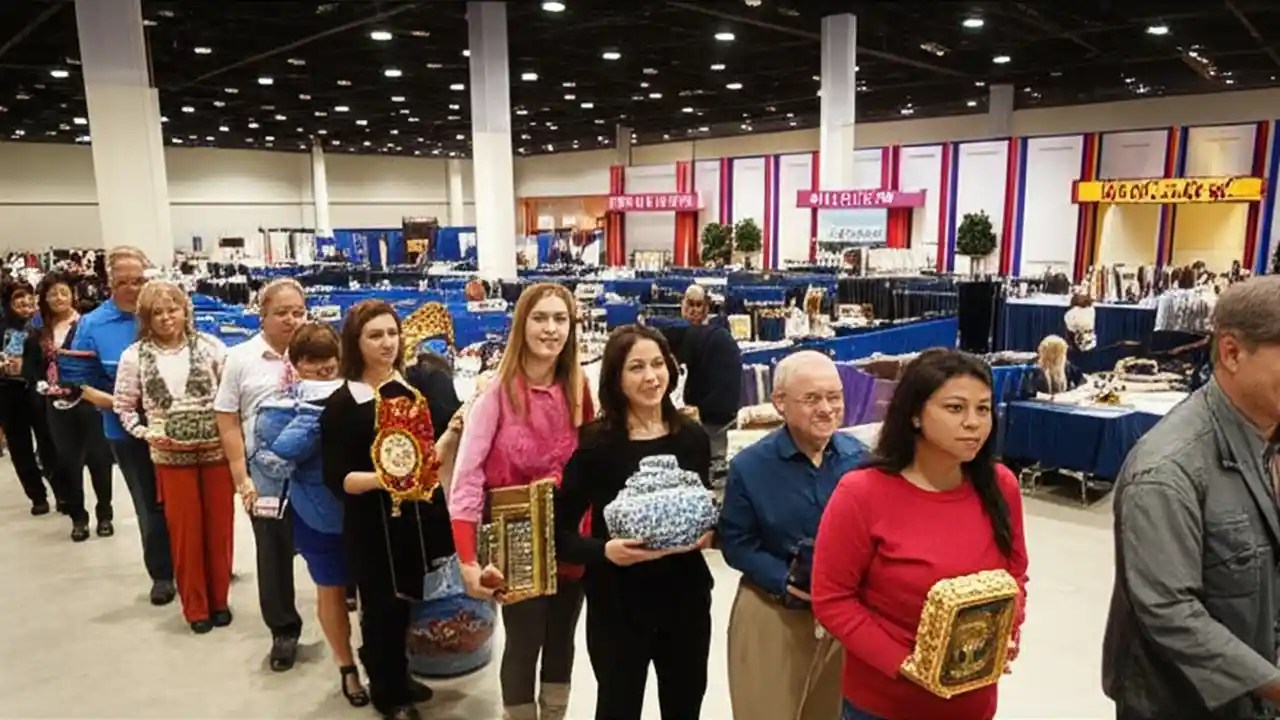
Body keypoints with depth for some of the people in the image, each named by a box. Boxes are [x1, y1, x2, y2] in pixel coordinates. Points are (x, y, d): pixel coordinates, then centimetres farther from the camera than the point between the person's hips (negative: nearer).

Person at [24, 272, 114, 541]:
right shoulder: (39, 333, 10)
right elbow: (30, 366, 12)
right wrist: (42, 384, -5)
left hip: (88, 401, -4)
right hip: (57, 405, 4)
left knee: (98, 457, 4)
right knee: (67, 461, 8)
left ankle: (104, 514, 17)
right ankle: (78, 517, 19)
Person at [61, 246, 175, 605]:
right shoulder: (92, 324, -5)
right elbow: (80, 382, -3)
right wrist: (116, 403, -18)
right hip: (129, 431, 0)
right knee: (150, 504, 12)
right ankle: (162, 574, 27)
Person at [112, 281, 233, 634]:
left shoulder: (210, 346, -4)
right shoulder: (135, 356, -1)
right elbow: (123, 406, 6)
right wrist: (145, 433, -7)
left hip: (217, 450, 0)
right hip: (170, 456, 0)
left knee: (219, 526, 9)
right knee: (185, 530, 7)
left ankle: (219, 600, 26)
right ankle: (196, 607, 23)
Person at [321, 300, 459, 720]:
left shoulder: (420, 386, 4)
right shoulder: (342, 404, -7)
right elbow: (336, 479, -11)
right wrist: (382, 478, -26)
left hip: (424, 517, 4)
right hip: (374, 527, -4)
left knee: (415, 604, 15)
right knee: (383, 609, 8)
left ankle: (400, 680, 39)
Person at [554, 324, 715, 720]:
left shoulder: (692, 436, -1)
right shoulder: (596, 442, -13)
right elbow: (559, 533, -12)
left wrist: (707, 533, -9)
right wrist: (605, 551, -29)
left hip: (687, 598, 4)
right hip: (618, 604, -4)